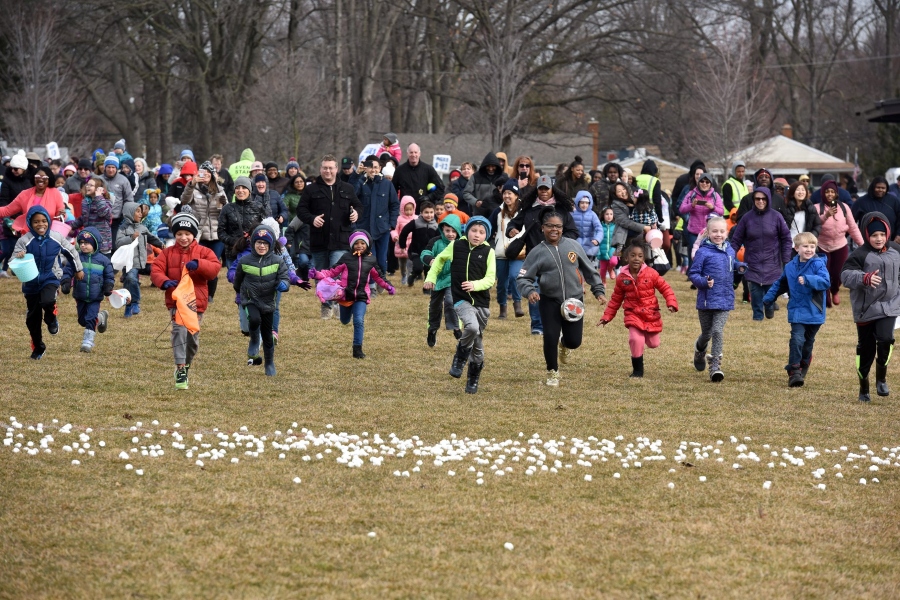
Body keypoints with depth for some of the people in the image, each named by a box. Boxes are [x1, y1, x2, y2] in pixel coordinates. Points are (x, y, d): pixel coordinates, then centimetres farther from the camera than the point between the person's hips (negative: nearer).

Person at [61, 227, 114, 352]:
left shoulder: (102, 260, -3)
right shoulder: (76, 258, -2)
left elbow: (109, 276, 4)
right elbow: (67, 272, 0)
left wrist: (108, 288, -11)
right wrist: (65, 284, -16)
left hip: (95, 297, -3)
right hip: (80, 297, 3)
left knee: (90, 319, -11)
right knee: (82, 320, 11)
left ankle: (88, 341, -3)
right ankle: (100, 317, 38)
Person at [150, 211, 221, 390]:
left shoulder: (203, 252, 6)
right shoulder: (168, 253, 8)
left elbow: (215, 268, -9)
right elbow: (155, 271, -1)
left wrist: (198, 264, -27)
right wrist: (164, 281, -23)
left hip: (196, 302, 1)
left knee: (192, 336, 9)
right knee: (179, 330, -22)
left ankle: (186, 365, 33)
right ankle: (180, 370, -26)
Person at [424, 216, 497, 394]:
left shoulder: (488, 252, -3)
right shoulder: (456, 246, -2)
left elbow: (491, 279, -7)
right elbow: (440, 259, 17)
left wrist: (475, 285, -24)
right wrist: (431, 277, 11)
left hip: (482, 302, 2)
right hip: (461, 299, -2)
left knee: (477, 343, 11)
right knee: (472, 326, -31)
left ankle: (473, 380, 28)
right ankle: (459, 360, -8)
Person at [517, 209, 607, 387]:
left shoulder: (573, 246, 2)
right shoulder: (537, 253, -3)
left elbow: (589, 270, 10)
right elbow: (522, 278, -3)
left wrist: (599, 291, 7)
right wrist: (529, 291, -23)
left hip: (574, 301, 1)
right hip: (549, 302, -1)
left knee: (574, 341, 1)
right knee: (550, 337, -10)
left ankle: (564, 345, 41)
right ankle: (552, 373, 15)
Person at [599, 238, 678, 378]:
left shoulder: (650, 273, -7)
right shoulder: (622, 277, -3)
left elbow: (665, 288, -3)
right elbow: (616, 299, 7)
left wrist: (671, 303, -18)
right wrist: (607, 316, 7)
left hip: (651, 314, 0)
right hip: (633, 315, 0)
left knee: (653, 343, 8)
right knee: (636, 340, -20)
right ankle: (637, 370, -2)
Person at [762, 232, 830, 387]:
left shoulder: (818, 264, -9)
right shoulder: (790, 267, 6)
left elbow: (826, 282, -24)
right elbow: (780, 284, 21)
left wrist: (807, 279, -35)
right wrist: (768, 299, 18)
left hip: (814, 313, -1)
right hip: (797, 312, 1)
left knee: (808, 343, 14)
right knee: (797, 340, -16)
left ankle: (802, 371, 31)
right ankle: (794, 372, -17)